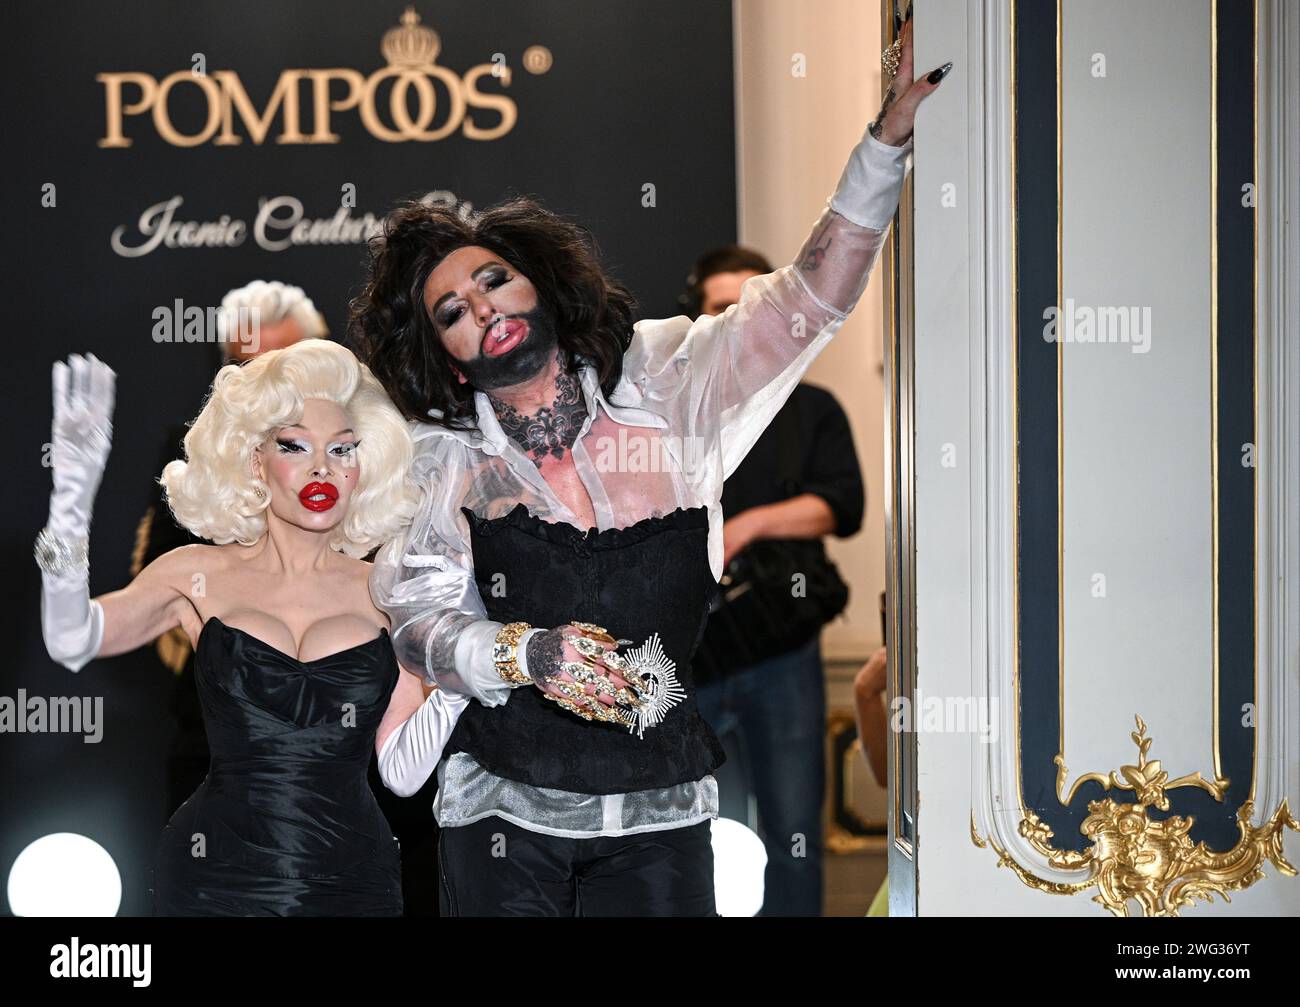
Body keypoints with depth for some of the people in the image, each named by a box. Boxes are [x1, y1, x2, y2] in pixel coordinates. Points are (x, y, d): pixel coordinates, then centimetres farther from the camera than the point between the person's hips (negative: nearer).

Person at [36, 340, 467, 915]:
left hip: (353, 876, 1)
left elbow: (402, 770, 4)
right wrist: (72, 492, -21)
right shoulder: (201, 576, 3)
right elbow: (72, 642, -13)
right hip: (219, 877, -1)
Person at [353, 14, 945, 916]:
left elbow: (810, 300, 0)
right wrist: (529, 655, -23)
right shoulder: (444, 460, 3)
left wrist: (892, 131, -8)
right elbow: (419, 620, -4)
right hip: (505, 810, 0)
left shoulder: (662, 385, 4)